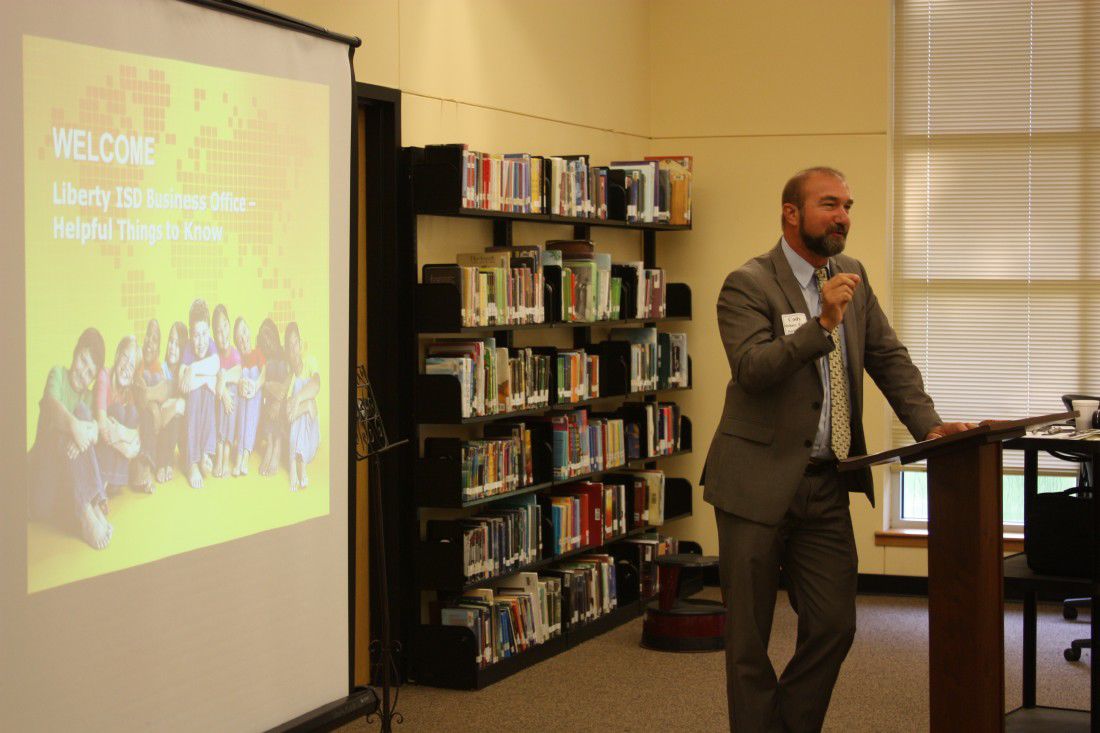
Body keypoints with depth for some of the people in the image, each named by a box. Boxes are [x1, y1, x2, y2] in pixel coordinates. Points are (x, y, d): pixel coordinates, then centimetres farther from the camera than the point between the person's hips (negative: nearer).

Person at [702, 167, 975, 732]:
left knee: (833, 626, 6)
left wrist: (928, 426, -2)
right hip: (759, 483, -6)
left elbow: (889, 358, 12)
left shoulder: (852, 277, 9)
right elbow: (751, 369, -24)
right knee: (750, 637, 3)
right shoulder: (748, 285, -11)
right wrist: (823, 323, -33)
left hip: (826, 484, 6)